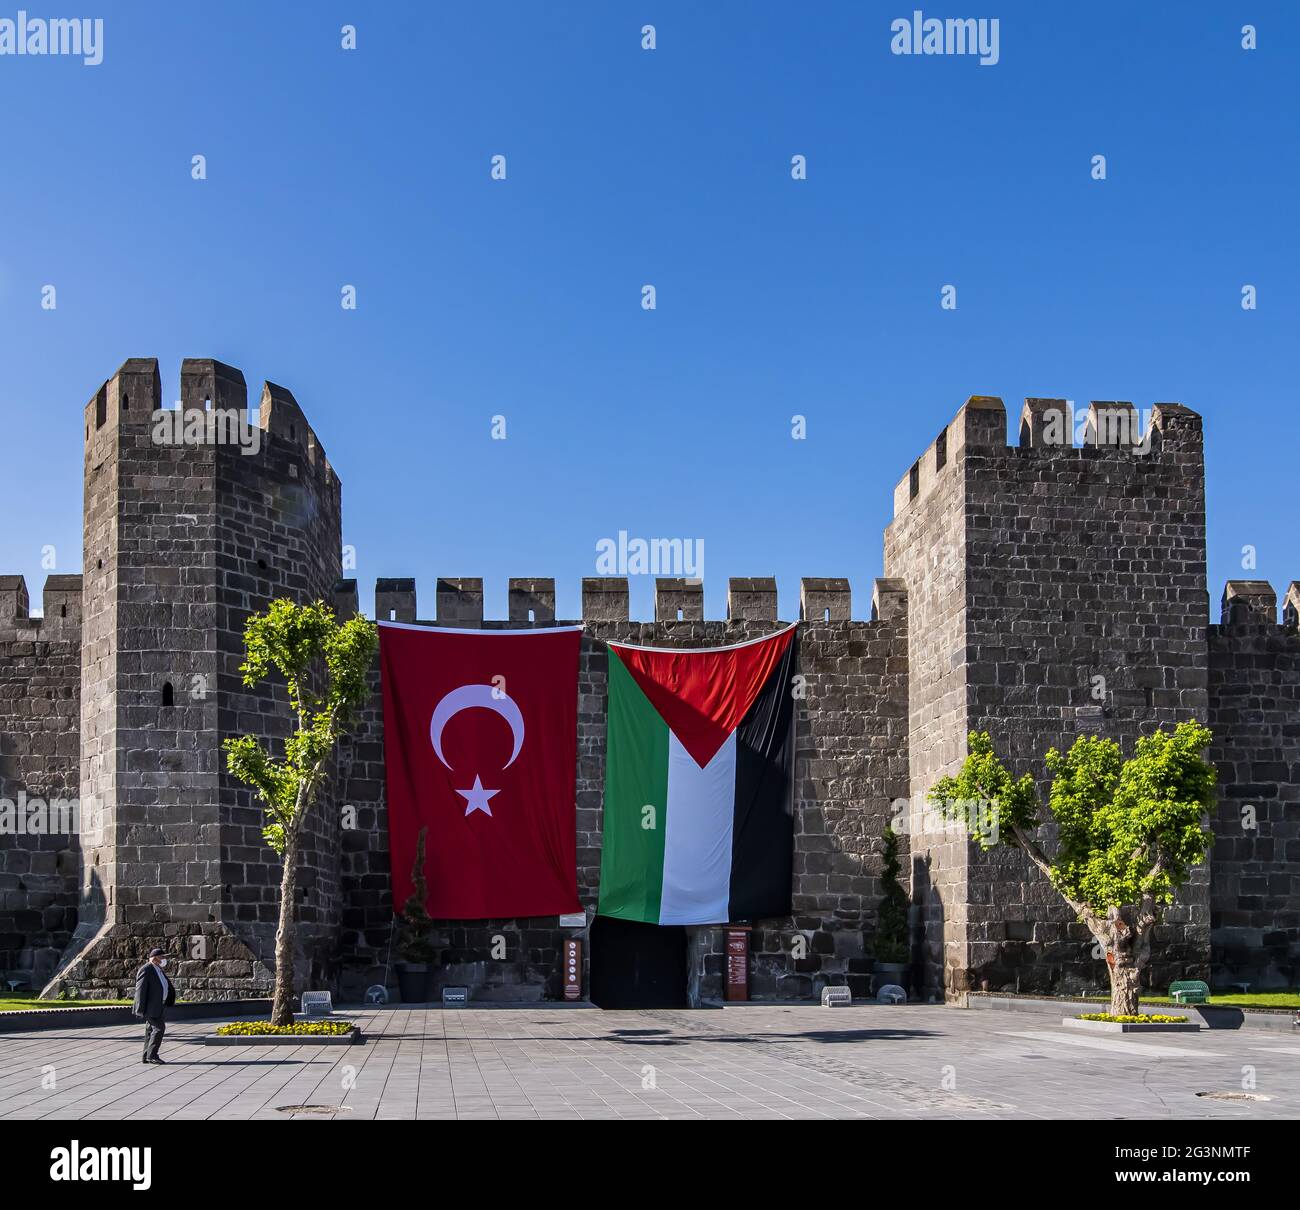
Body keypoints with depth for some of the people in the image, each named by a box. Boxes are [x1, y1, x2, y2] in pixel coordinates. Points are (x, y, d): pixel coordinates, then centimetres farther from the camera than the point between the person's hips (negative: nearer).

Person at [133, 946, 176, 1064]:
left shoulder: (158, 969, 13)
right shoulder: (145, 970, -16)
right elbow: (140, 990, -19)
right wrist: (141, 1010, -20)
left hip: (157, 1006, 10)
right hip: (149, 1006, -10)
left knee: (151, 1030, 9)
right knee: (159, 1028, -14)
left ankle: (146, 1057, 12)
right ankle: (151, 1055, -9)